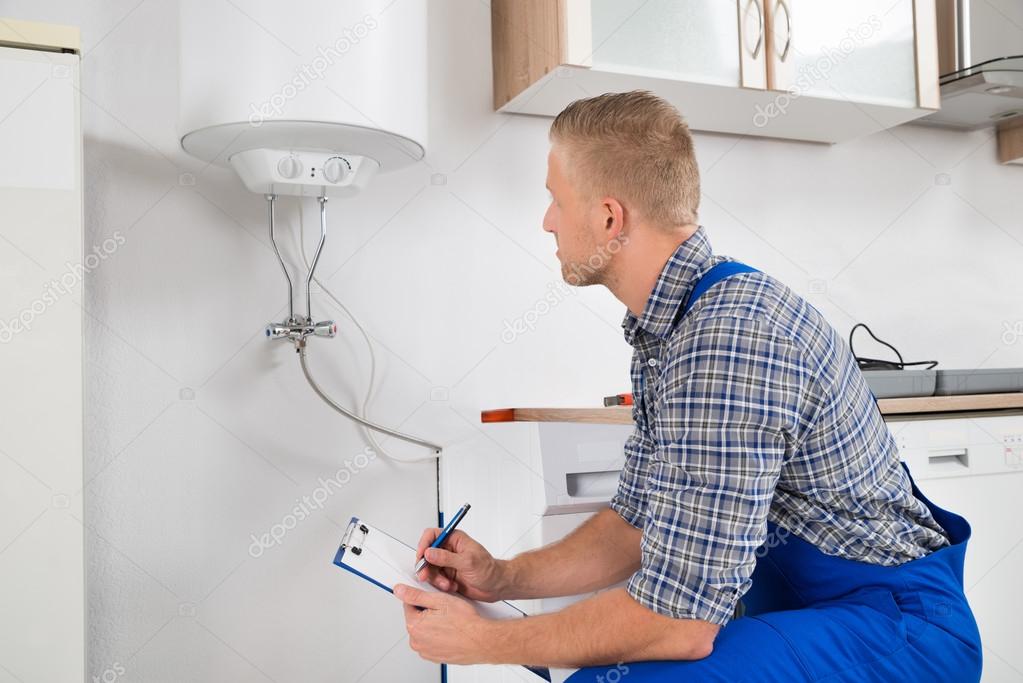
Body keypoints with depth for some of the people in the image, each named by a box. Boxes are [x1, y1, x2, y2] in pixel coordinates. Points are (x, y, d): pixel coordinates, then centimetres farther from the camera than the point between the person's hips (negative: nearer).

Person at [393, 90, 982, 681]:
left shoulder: (728, 338, -28)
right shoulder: (665, 329, 4)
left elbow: (679, 619, -28)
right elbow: (636, 524, 9)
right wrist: (503, 578, -1)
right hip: (795, 602, 9)